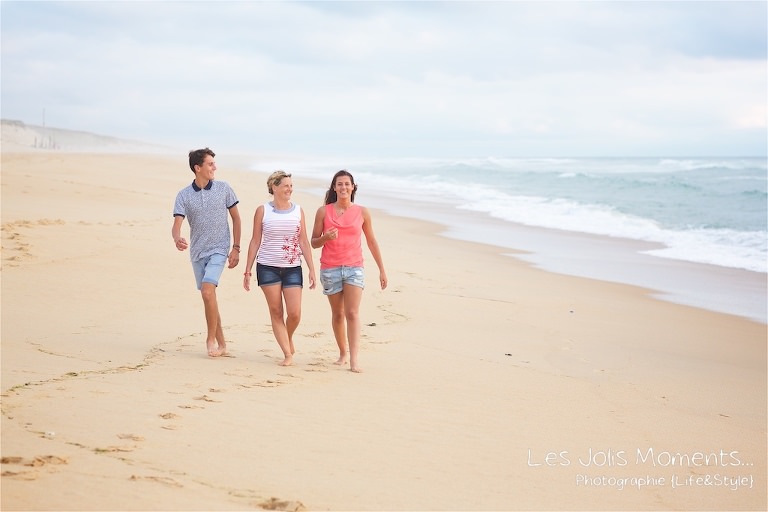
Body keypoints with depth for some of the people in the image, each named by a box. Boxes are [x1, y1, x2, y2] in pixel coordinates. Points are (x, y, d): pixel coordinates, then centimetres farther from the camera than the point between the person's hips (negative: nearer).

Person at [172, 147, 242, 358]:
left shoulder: (224, 188, -2)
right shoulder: (184, 195, -1)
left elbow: (236, 218, 6)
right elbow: (177, 224, -9)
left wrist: (236, 248, 2)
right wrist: (177, 239, -33)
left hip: (218, 250, -3)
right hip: (197, 252, 3)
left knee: (207, 290, -21)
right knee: (208, 297, 7)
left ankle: (211, 338, -8)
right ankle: (221, 344, 17)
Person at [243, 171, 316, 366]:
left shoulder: (298, 211, 6)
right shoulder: (263, 210, 1)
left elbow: (304, 242, 7)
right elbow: (255, 241, 5)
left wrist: (312, 269, 2)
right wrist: (248, 270, 3)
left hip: (293, 268, 1)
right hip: (268, 267, -1)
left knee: (295, 313, -5)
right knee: (276, 311, 0)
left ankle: (288, 338, 27)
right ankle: (288, 354, 6)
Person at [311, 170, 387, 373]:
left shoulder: (362, 212, 4)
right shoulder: (323, 212, 2)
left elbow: (371, 241, 13)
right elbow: (314, 242, 6)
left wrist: (382, 269, 13)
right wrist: (326, 237, -17)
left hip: (354, 268, -1)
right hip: (330, 269, 1)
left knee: (352, 313, -11)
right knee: (337, 314, 9)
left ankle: (354, 359, -16)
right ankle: (342, 353, 26)